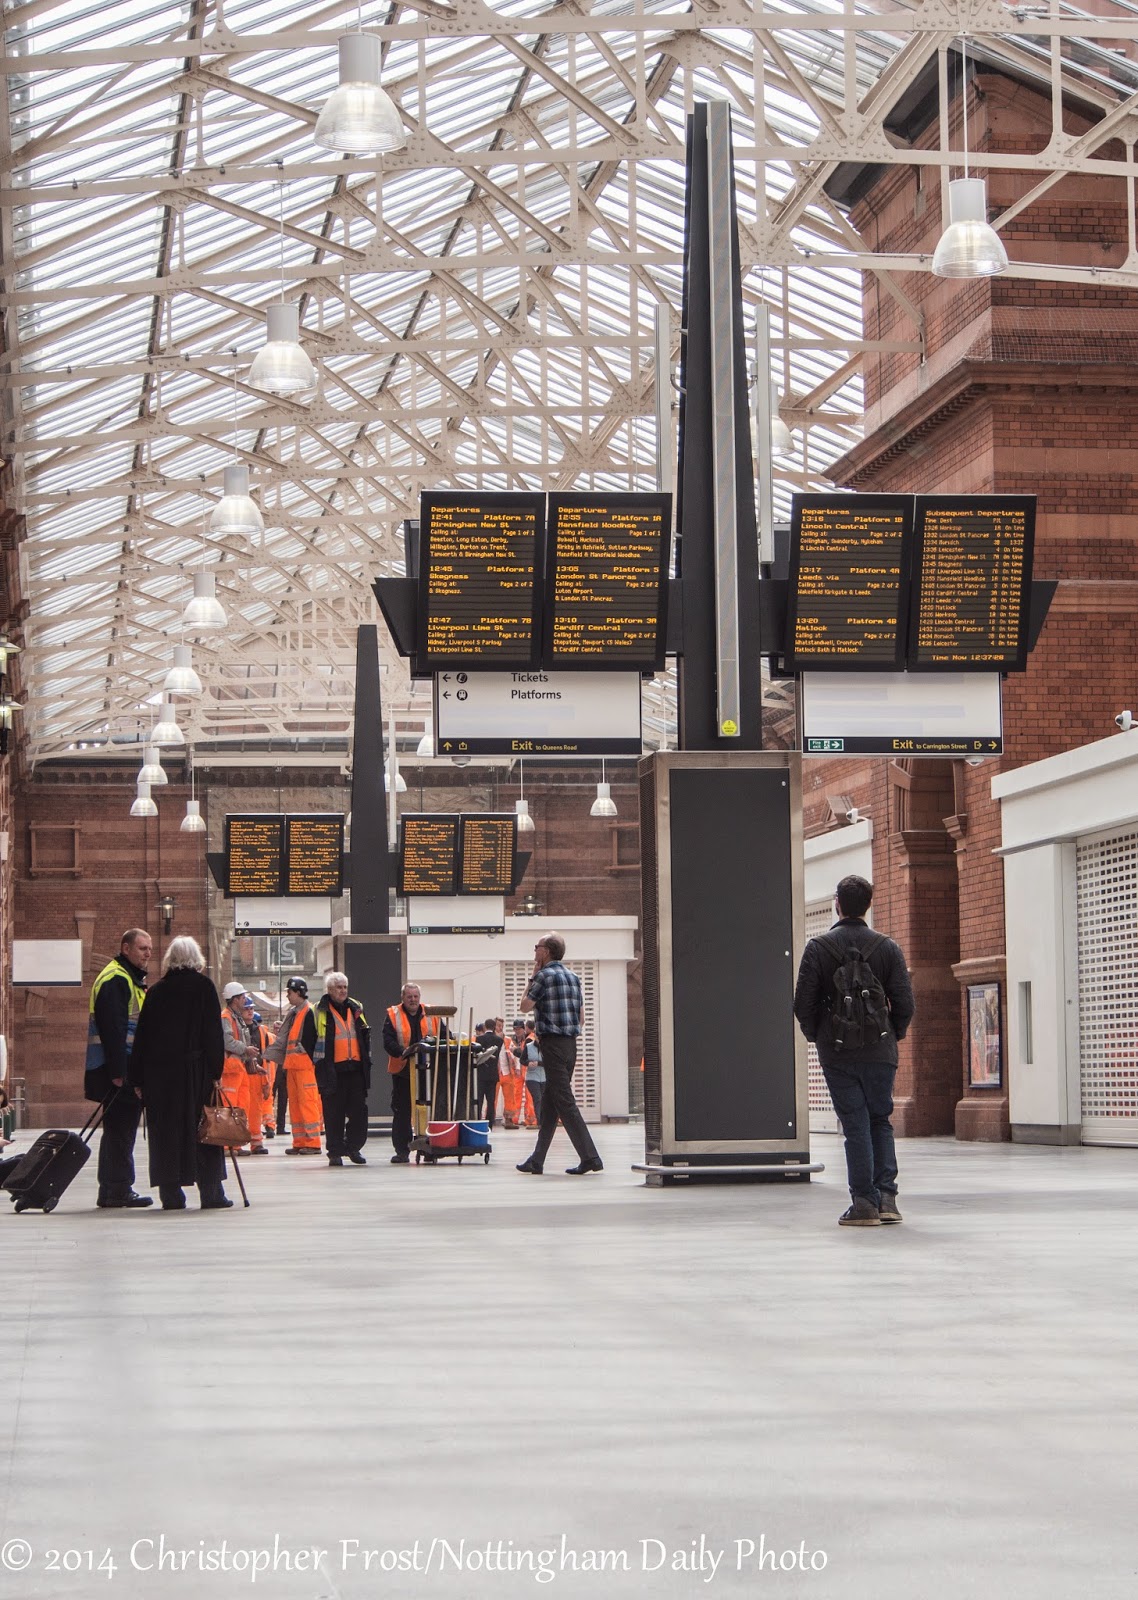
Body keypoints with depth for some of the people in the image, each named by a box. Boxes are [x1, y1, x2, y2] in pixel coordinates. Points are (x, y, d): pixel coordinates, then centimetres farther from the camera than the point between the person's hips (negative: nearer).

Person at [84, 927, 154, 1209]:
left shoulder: (132, 979, 21)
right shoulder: (115, 980, -13)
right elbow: (112, 1029, -22)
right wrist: (118, 1071, -25)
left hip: (124, 1069, 10)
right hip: (119, 1070, -10)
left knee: (119, 1130, 12)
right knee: (120, 1129, -7)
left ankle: (111, 1192, 17)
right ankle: (118, 1191, -5)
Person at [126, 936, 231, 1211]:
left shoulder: (157, 991, 7)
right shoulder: (203, 987, -1)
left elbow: (143, 1034, 6)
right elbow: (213, 1031, -6)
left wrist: (138, 1078, 10)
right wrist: (215, 1071, -4)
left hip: (159, 1070, 2)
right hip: (195, 1070, -2)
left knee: (166, 1130, 6)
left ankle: (171, 1195, 4)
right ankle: (210, 1194, 3)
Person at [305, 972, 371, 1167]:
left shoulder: (356, 1009, 14)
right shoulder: (317, 1013, -1)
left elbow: (366, 1036, 24)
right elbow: (307, 1040, 1)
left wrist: (366, 1057, 16)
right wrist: (320, 1061, -1)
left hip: (356, 1068, 4)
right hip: (332, 1070, -4)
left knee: (359, 1110, 3)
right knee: (333, 1114, -1)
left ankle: (354, 1147, 16)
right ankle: (335, 1152, 6)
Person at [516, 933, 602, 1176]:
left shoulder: (544, 975, -10)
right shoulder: (573, 977, 15)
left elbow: (525, 1005, -2)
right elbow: (581, 1017, 16)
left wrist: (532, 977, 5)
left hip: (553, 1044, -9)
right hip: (571, 1044, 9)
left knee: (565, 1103, -9)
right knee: (549, 1103, 13)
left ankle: (590, 1157, -16)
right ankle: (537, 1160, 16)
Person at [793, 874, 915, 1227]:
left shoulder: (818, 948, -5)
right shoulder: (887, 948, 0)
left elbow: (803, 1003, -5)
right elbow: (904, 1002, -2)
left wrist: (816, 1036, 13)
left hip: (837, 1052, -1)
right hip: (880, 1052, 1)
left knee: (855, 1126, 2)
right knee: (881, 1122, 15)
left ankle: (864, 1204, -1)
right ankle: (886, 1197, 6)